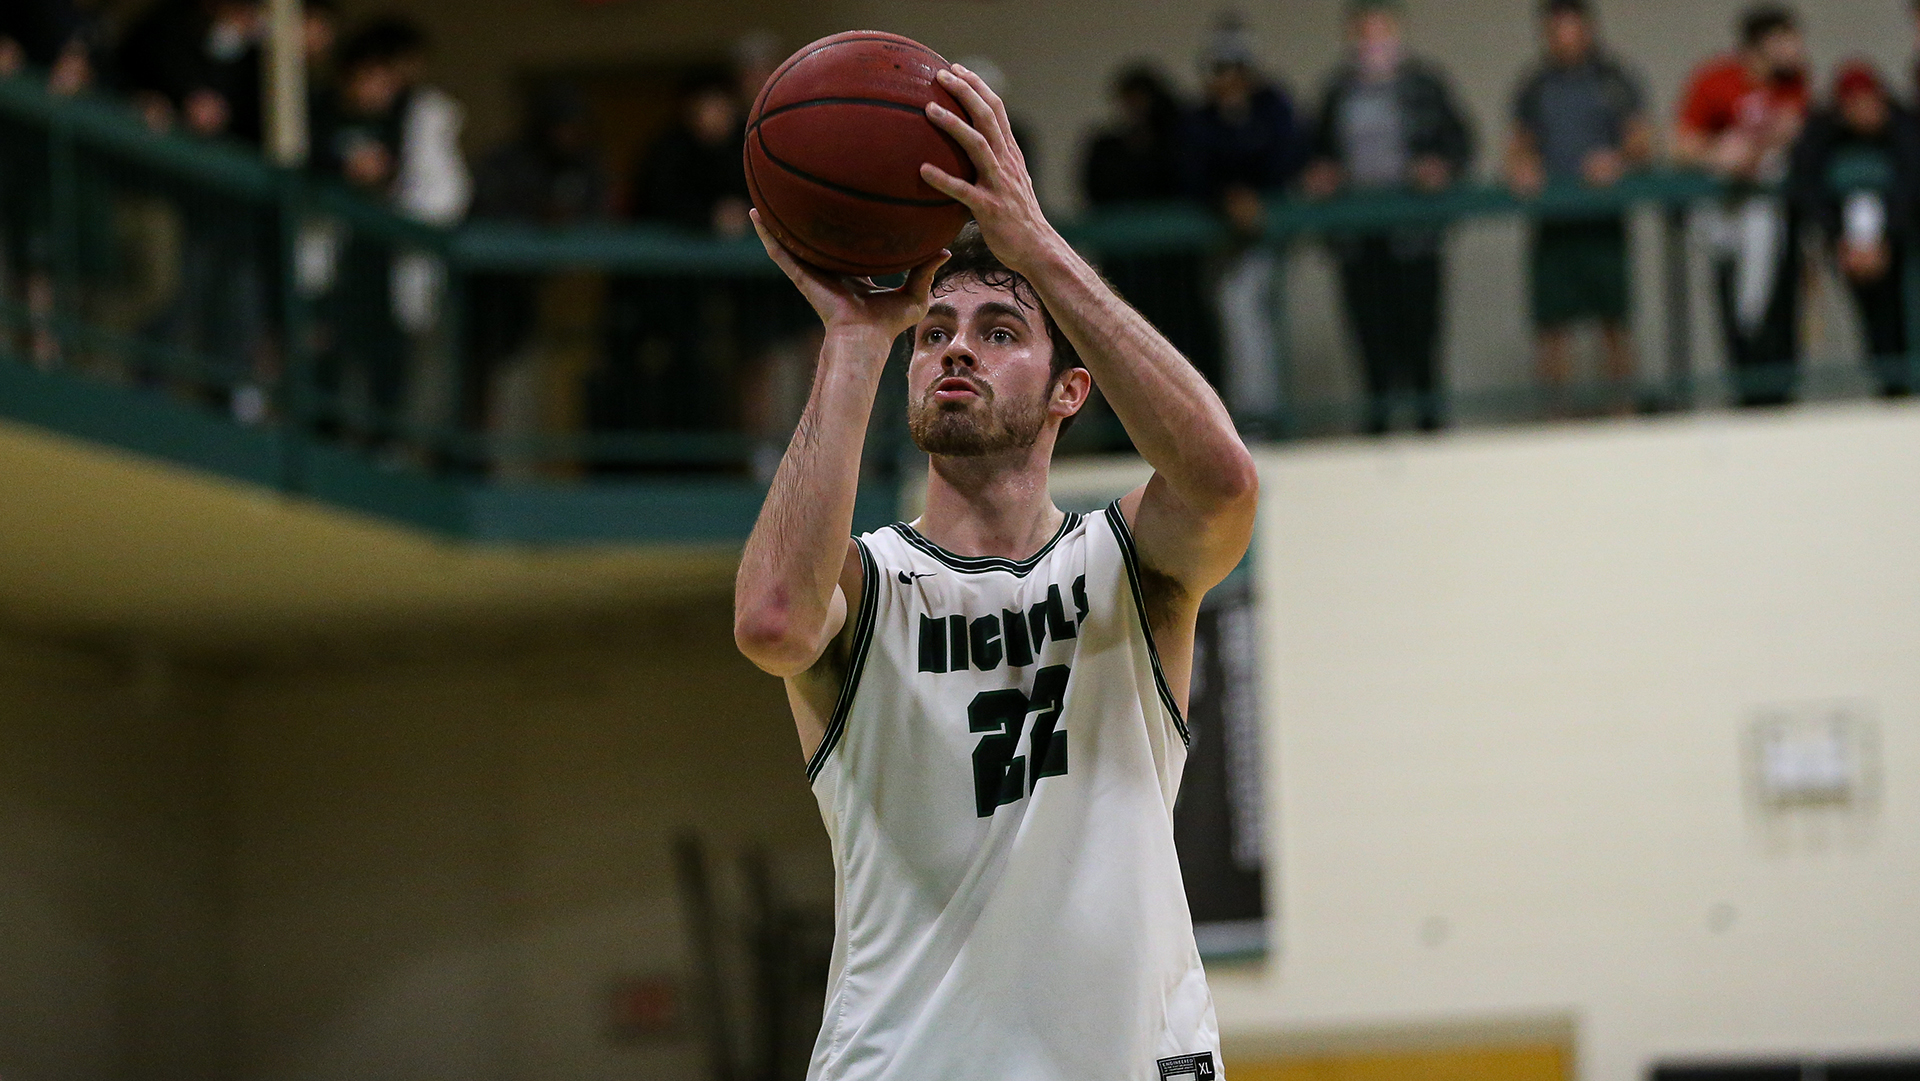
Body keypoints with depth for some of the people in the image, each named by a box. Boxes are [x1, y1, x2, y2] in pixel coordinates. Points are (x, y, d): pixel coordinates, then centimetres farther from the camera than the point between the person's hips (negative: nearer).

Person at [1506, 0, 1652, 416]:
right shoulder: (1535, 88, 13)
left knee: (1614, 319, -2)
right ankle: (1558, 410, 0)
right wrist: (1521, 170, -4)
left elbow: (1643, 144, 4)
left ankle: (1624, 407, 4)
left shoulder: (1615, 82, 6)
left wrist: (1618, 161, -16)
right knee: (1552, 322, -3)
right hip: (1551, 221, 2)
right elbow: (1520, 146, 18)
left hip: (1603, 218, -2)